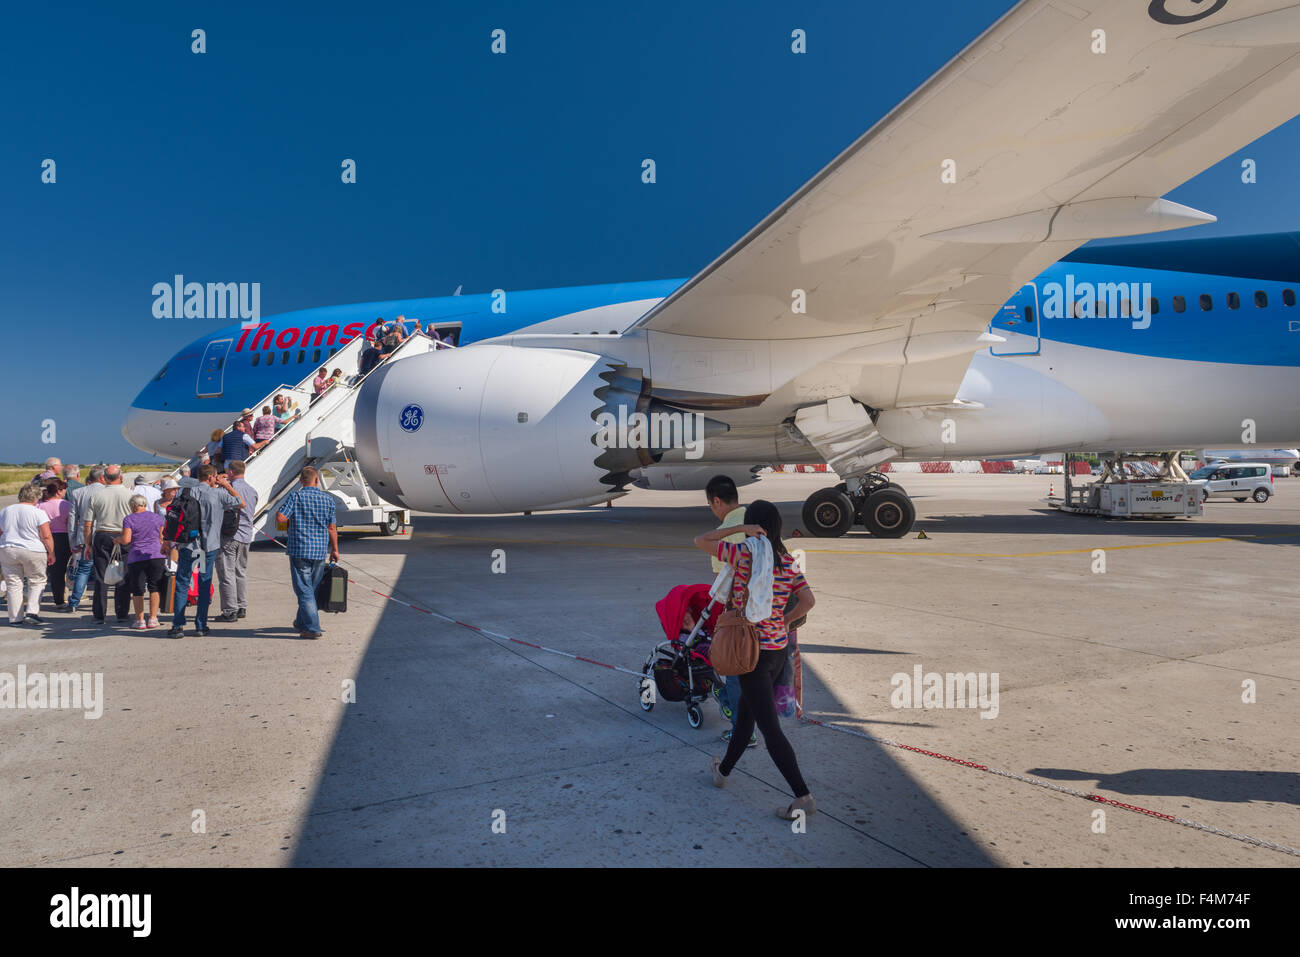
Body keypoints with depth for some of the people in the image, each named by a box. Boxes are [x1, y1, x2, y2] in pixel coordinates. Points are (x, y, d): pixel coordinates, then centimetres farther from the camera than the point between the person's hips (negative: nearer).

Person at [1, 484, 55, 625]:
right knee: (37, 582, 8)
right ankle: (32, 611, -5)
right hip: (33, 552, -4)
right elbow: (46, 537, -11)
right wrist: (51, 554, -2)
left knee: (13, 584, 8)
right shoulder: (38, 513, -7)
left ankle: (15, 618, 9)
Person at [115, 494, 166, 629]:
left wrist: (117, 539, 10)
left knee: (138, 590, 5)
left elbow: (126, 540, -9)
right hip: (156, 556, 2)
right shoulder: (157, 517, 7)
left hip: (136, 558, -2)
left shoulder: (129, 519, -2)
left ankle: (140, 620, 4)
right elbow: (162, 538, 9)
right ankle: (153, 619, 6)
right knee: (154, 588, 8)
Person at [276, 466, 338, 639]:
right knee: (313, 588, 17)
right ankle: (302, 622, 32)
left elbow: (280, 517, -14)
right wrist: (334, 549, 13)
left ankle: (312, 628, -5)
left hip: (299, 549, -3)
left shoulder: (296, 496, -5)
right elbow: (332, 528, 5)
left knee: (304, 590, -1)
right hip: (320, 550, 3)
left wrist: (292, 518, 8)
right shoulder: (328, 498, 3)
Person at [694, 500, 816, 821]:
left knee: (770, 728, -1)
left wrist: (738, 528, -11)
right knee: (746, 711, 23)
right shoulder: (788, 562, 1)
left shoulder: (745, 554, -15)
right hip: (778, 650, 7)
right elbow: (808, 600, -3)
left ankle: (803, 796, -2)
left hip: (752, 652, -7)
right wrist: (781, 622, 5)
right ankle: (723, 770, 40)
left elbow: (699, 541, -9)